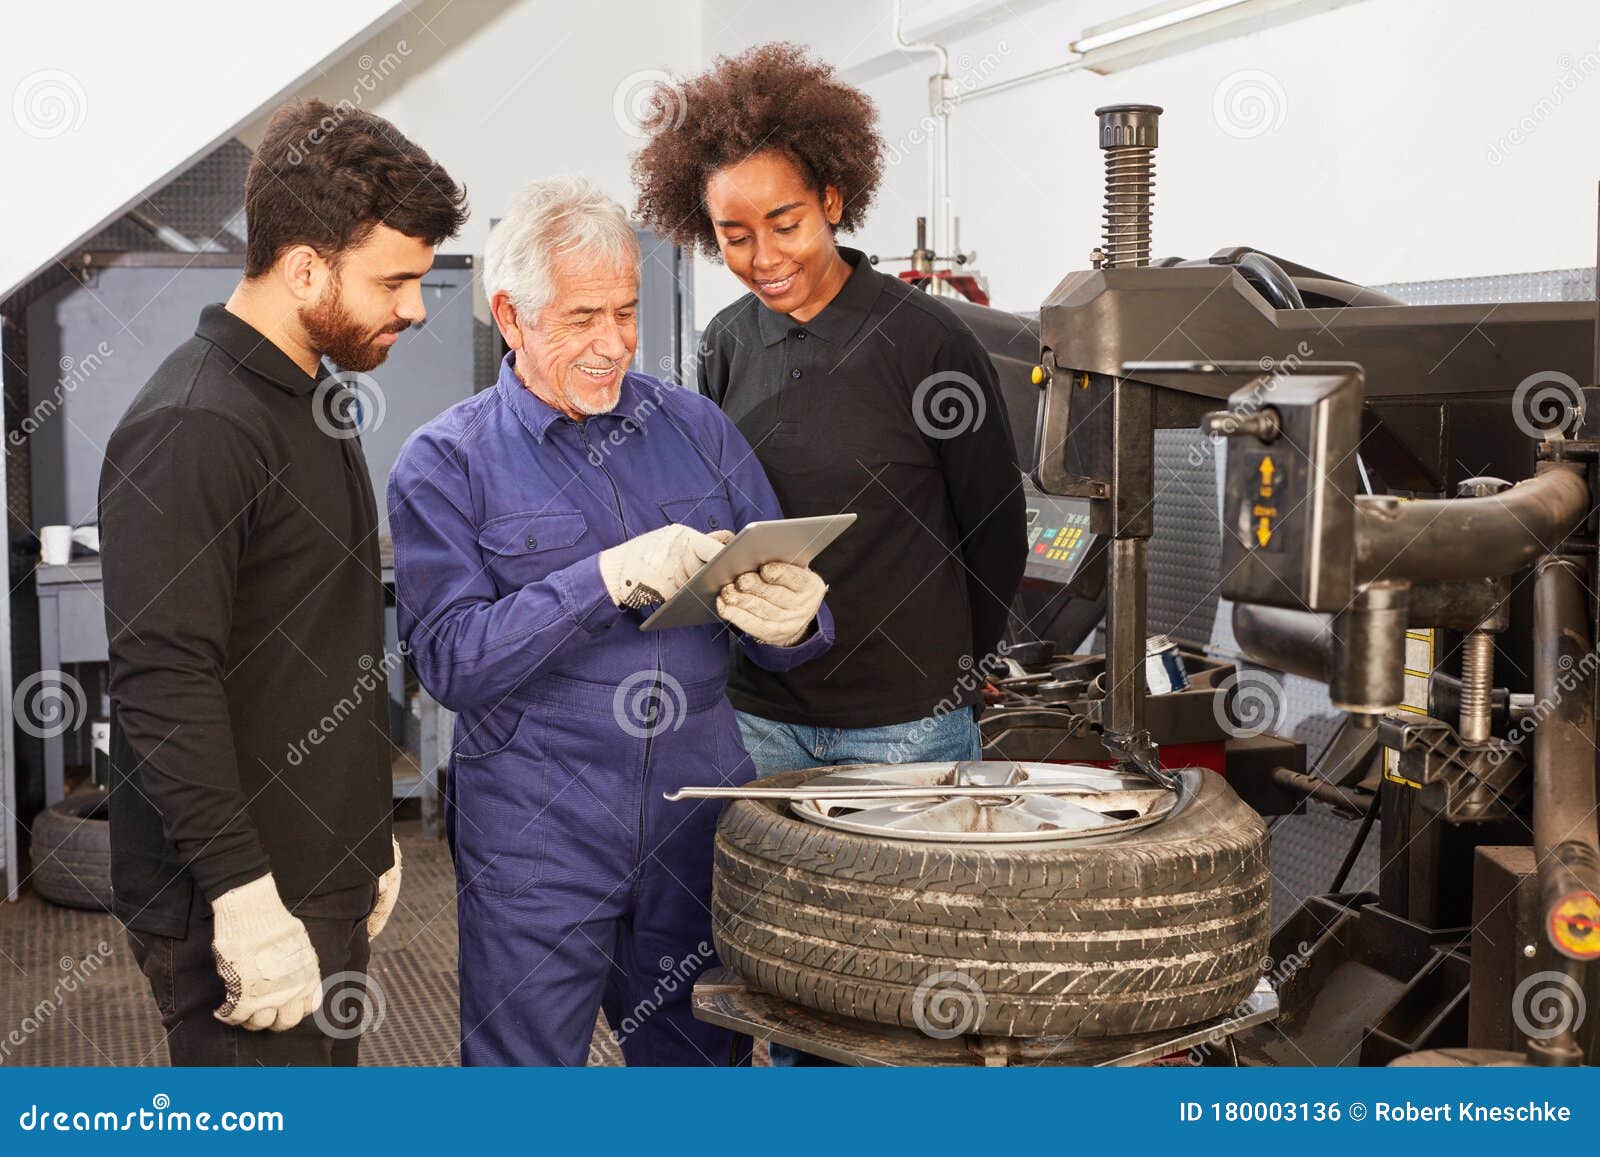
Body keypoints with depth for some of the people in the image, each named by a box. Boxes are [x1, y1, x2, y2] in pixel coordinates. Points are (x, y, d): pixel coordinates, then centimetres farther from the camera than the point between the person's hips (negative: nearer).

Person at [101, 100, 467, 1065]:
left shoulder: (310, 404, 14)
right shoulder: (192, 428, -17)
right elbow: (164, 685, -23)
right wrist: (244, 896, -24)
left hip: (324, 880, 9)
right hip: (241, 902, -9)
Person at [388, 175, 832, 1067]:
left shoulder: (695, 427, 9)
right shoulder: (447, 464, -2)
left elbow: (788, 594, 10)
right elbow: (453, 659, -12)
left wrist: (790, 621, -14)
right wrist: (610, 581, -22)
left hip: (702, 827, 3)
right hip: (535, 849, -3)